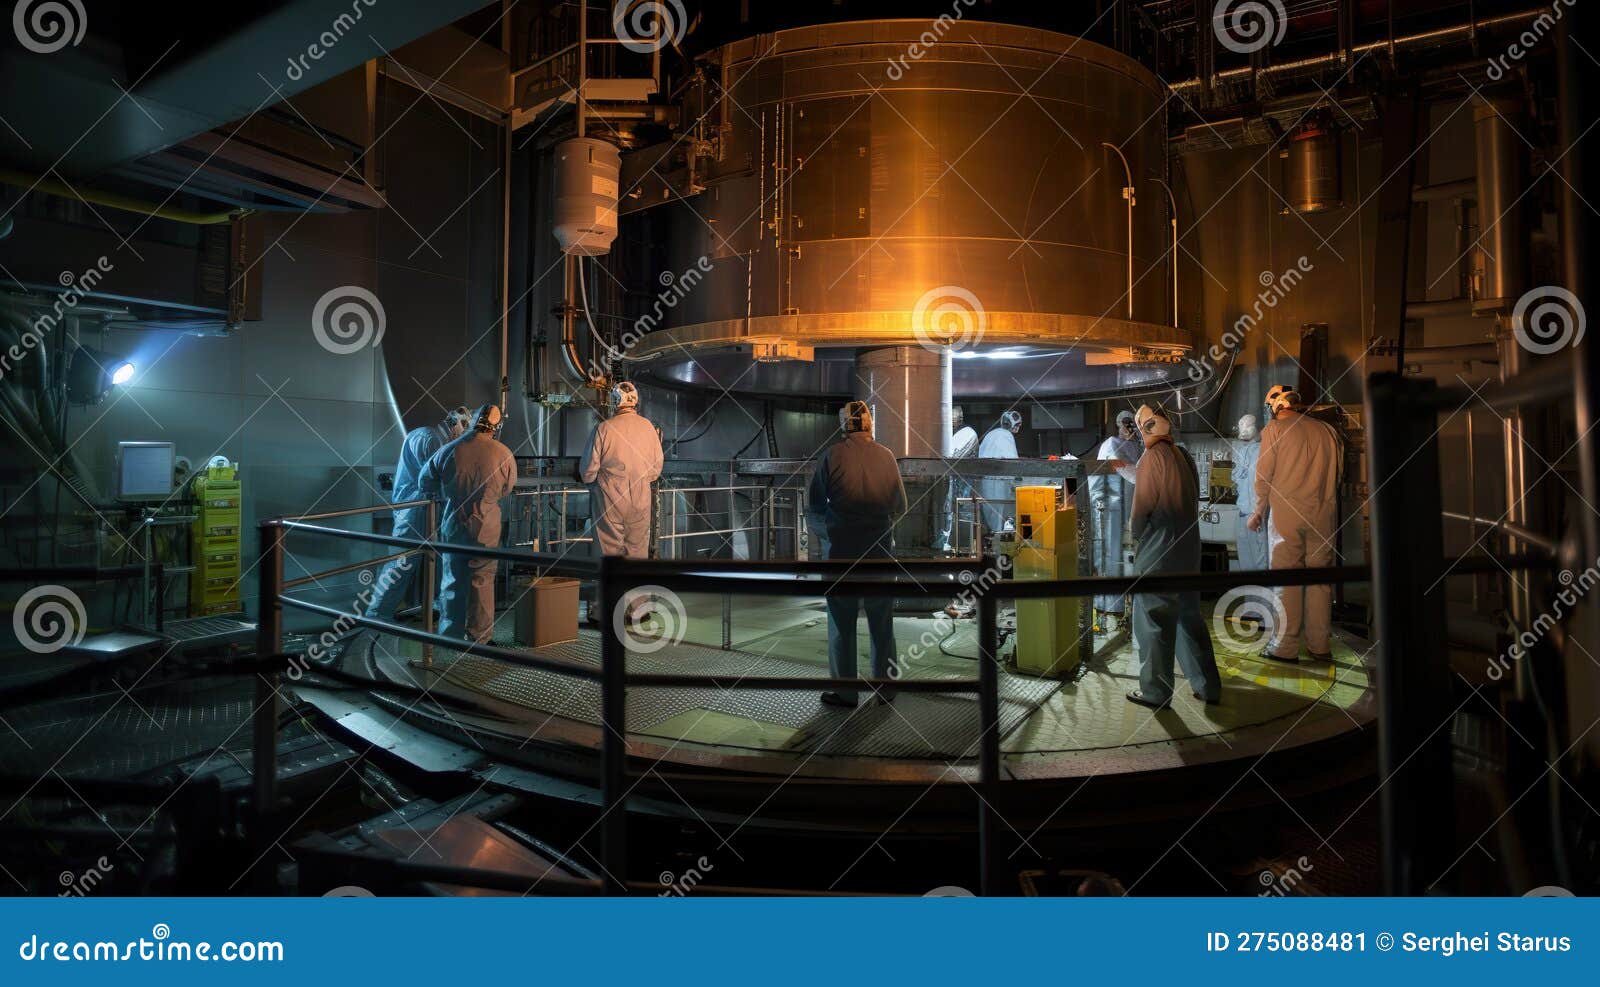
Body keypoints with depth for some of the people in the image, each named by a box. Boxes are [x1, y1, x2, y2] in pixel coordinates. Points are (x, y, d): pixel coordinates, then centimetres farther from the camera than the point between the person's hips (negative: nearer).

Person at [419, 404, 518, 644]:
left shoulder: (450, 450, -6)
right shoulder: (504, 455, -11)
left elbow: (426, 481, 7)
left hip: (453, 525, 2)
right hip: (486, 527, -1)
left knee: (453, 580, 12)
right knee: (482, 580, 7)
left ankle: (450, 635, 20)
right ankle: (479, 636, 14)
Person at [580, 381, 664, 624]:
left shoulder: (603, 429, -10)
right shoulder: (648, 427, 0)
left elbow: (587, 471, -6)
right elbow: (656, 469, 7)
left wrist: (594, 481, 15)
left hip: (610, 501, -2)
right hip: (641, 501, 3)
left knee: (609, 553, 5)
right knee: (637, 553, 10)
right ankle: (637, 608, 16)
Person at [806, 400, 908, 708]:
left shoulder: (832, 455, -7)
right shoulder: (886, 456, -1)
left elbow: (814, 506, -5)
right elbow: (900, 506, 3)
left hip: (840, 548, -2)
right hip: (879, 549, 2)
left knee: (842, 624, 7)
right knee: (882, 624, 13)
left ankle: (845, 693, 13)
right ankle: (886, 689, 22)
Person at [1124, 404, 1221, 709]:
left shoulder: (1152, 457, -13)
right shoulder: (1184, 456, 7)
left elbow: (1141, 507, -14)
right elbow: (1193, 500, 10)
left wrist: (1136, 532, 3)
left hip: (1158, 553, -7)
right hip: (1189, 549, 7)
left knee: (1154, 623, 2)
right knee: (1190, 617, 17)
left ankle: (1155, 692, 10)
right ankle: (1208, 687, 23)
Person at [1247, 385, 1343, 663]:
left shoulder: (1275, 428, -2)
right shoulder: (1327, 431, 10)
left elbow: (1264, 475, -3)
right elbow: (1336, 475, 12)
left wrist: (1258, 513, 6)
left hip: (1286, 514, -4)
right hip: (1322, 515, 4)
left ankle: (1286, 648, 0)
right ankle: (1320, 646, 12)